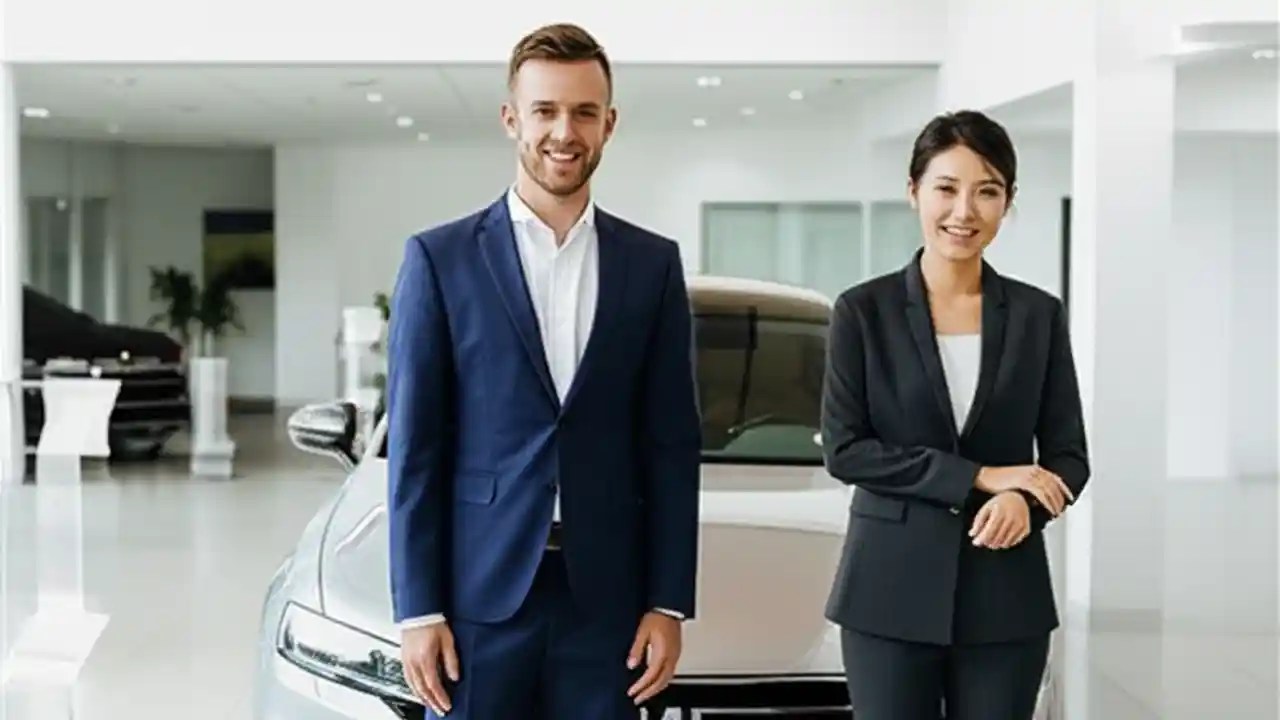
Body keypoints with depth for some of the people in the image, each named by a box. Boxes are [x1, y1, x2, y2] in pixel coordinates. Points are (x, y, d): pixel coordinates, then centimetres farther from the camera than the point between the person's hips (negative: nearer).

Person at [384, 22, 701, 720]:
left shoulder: (652, 264, 6)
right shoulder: (440, 258, 0)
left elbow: (671, 447, 6)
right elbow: (414, 448, -1)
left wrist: (668, 602, 1)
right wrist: (417, 609, -6)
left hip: (605, 597, 2)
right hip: (479, 593, -2)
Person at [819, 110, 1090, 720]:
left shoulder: (1038, 314, 5)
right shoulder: (863, 310, -1)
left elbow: (1068, 455, 5)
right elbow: (843, 449, -8)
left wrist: (1022, 499, -17)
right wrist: (978, 476, -14)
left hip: (1005, 594, 2)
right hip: (891, 591, -2)